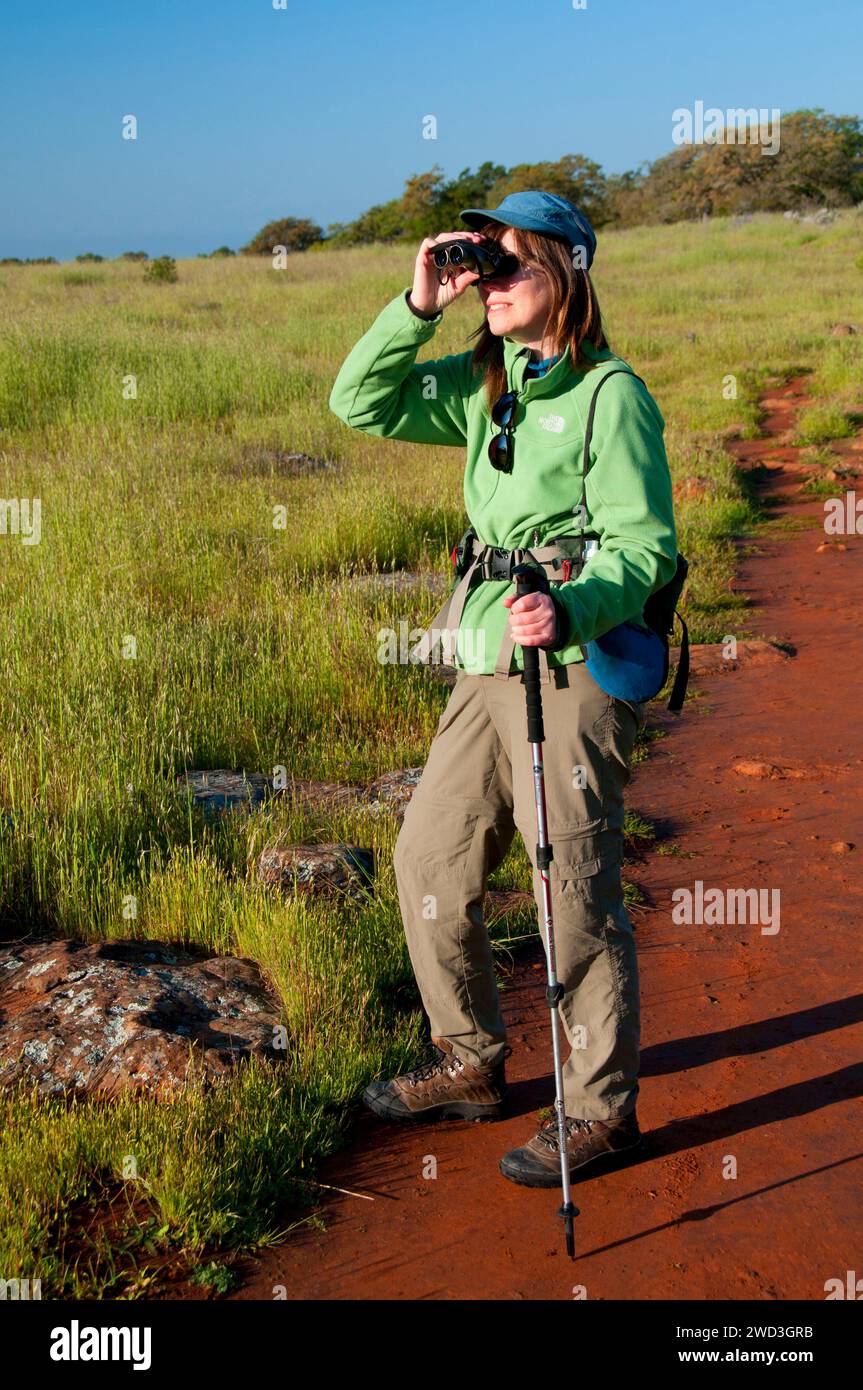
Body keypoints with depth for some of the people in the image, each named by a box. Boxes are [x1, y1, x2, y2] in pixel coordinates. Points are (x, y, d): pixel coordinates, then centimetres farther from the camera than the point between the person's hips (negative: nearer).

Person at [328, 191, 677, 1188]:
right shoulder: (483, 385, 12)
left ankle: (602, 1108, 18)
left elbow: (644, 545, -14)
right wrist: (416, 307, -2)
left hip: (576, 666, -8)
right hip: (488, 665, 8)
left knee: (574, 894, -1)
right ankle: (471, 1065, 32)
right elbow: (361, 403, 10)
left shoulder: (610, 393, -10)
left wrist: (570, 612, -32)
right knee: (428, 858, 13)